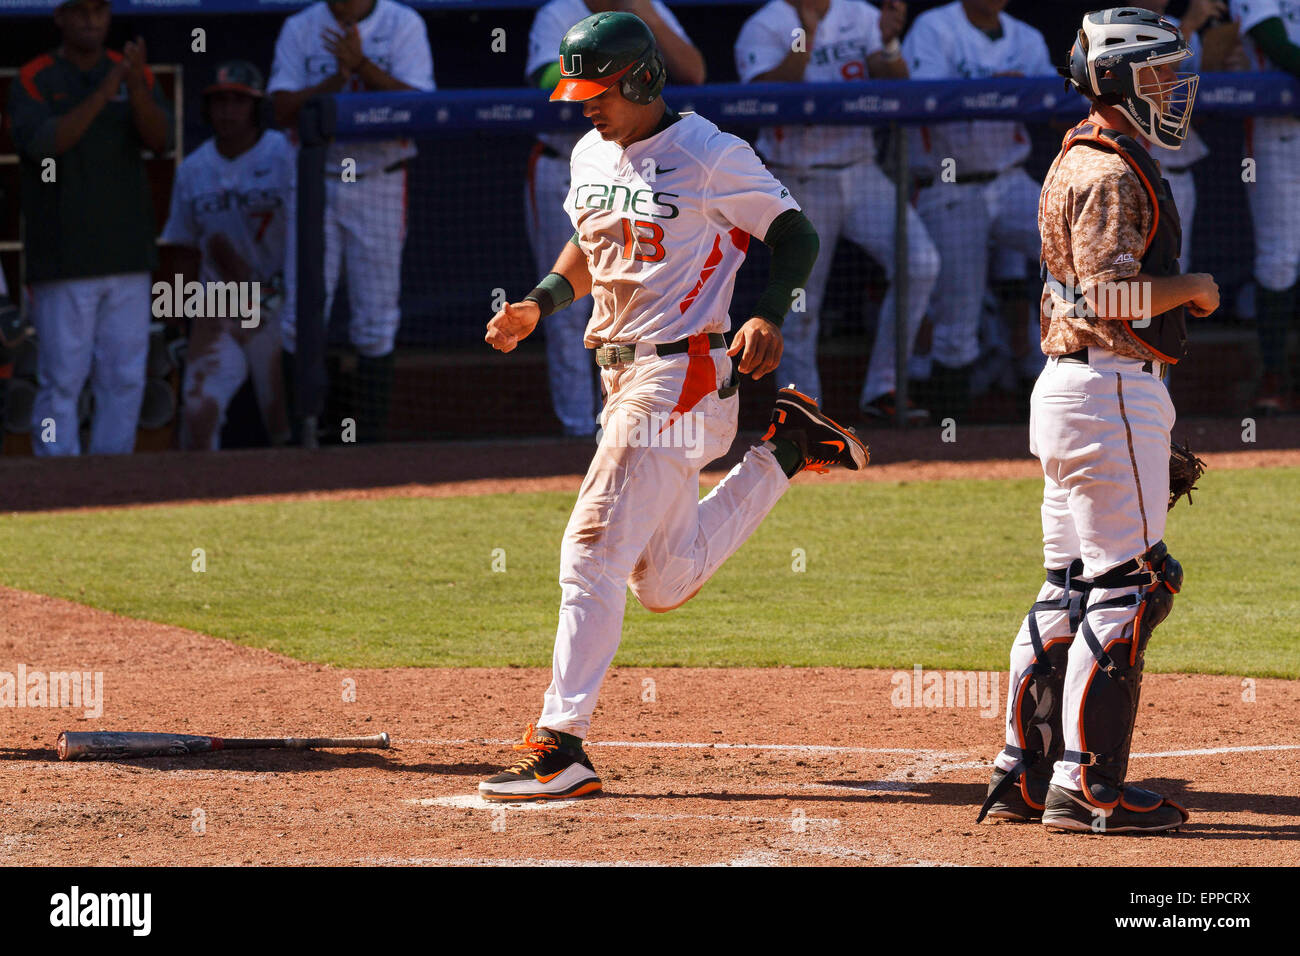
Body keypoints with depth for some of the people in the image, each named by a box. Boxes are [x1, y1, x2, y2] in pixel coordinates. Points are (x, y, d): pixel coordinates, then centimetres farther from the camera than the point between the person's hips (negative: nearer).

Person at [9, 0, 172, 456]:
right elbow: (41, 144, -18)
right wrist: (102, 94, -26)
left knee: (125, 379, 5)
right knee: (62, 380, -6)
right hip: (63, 262, -4)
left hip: (126, 257, 4)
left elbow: (160, 139, -4)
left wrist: (136, 86, -22)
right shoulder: (33, 80, -3)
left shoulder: (132, 73, 9)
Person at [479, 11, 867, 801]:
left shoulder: (711, 156, -11)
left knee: (595, 552, -15)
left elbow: (795, 233, -6)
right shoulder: (591, 156, 12)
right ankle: (783, 445, 30)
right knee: (665, 582, 14)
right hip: (624, 374, 9)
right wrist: (539, 304, 10)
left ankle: (560, 749, -13)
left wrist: (768, 317, -21)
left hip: (684, 373, -9)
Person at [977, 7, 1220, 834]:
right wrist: (1196, 288, -9)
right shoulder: (1111, 173, -14)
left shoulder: (1080, 162, 19)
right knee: (1127, 586, -8)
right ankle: (1087, 783, -9)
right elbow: (1111, 292, -25)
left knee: (1071, 586, 13)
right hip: (1111, 389, -11)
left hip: (1070, 386, 11)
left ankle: (1025, 772, 15)